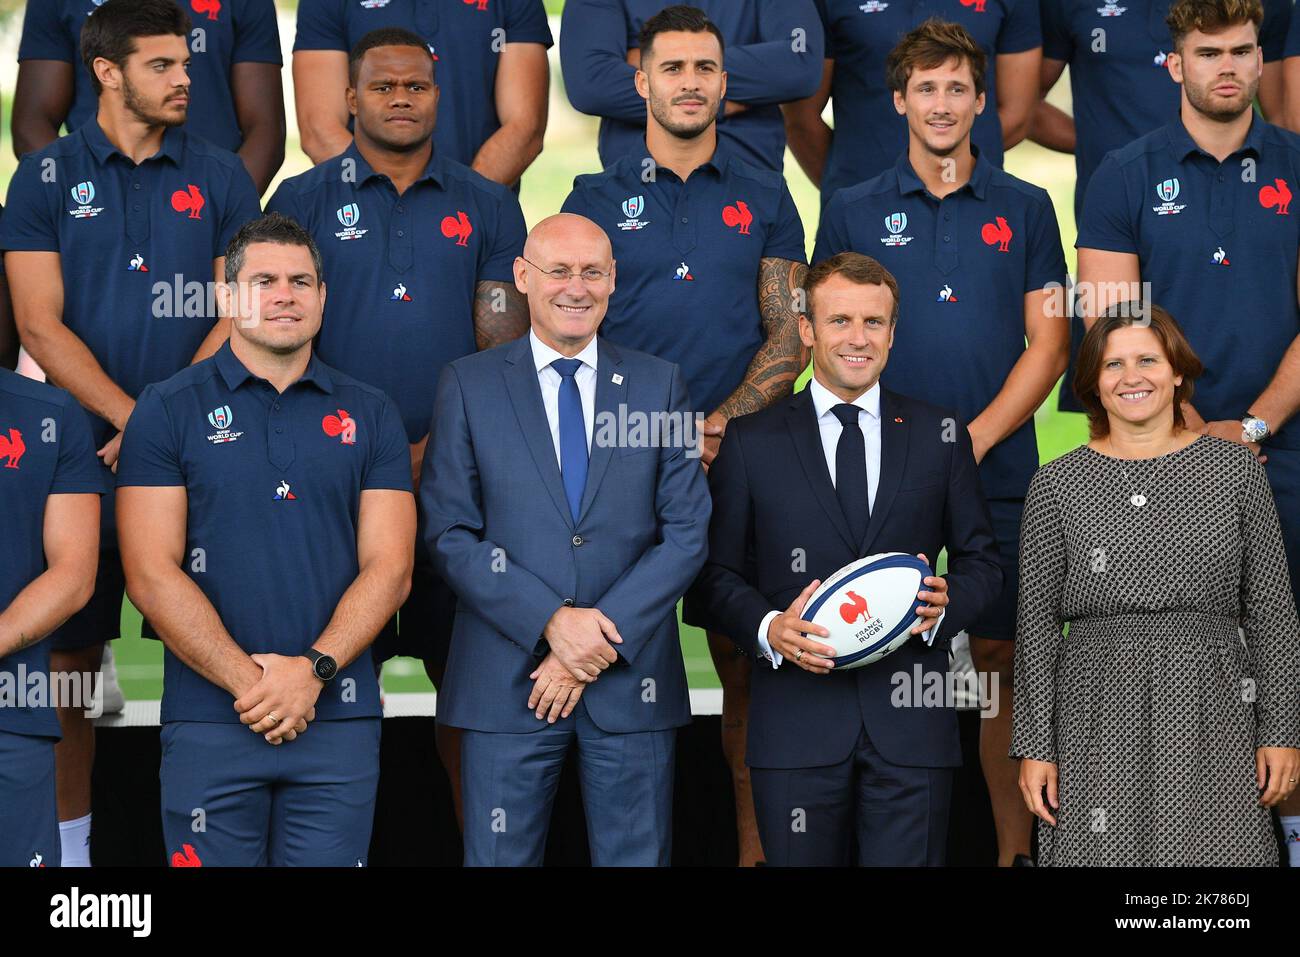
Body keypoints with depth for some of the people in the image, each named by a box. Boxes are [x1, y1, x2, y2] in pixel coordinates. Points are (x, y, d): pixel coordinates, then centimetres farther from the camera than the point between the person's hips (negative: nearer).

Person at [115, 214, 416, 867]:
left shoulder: (369, 415, 10)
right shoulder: (168, 409, 3)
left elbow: (390, 567, 4)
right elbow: (151, 574, -4)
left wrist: (312, 670, -11)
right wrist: (247, 682, -11)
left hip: (340, 719, 2)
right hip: (208, 721, -2)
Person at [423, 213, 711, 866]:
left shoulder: (660, 385, 8)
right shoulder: (468, 385, 5)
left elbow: (687, 532, 2)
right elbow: (449, 534, -2)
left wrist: (603, 641, -9)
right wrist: (551, 621, -13)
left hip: (633, 683, 1)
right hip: (507, 683, -1)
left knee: (636, 856, 5)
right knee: (500, 858, 3)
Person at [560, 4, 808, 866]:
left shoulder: (764, 198, 10)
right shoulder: (599, 199, 8)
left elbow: (788, 340, 6)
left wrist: (719, 422, -10)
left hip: (739, 458, 0)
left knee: (744, 658, 0)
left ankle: (754, 839, 6)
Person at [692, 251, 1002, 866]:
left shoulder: (941, 436, 10)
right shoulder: (751, 441, 6)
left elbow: (981, 561, 12)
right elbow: (719, 572, 7)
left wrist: (944, 606, -9)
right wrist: (768, 628, -12)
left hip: (911, 722, 1)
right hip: (796, 722, -1)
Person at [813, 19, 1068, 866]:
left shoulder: (1025, 208, 6)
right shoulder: (853, 212, 6)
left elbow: (1048, 346, 3)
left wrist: (974, 438, -9)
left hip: (1000, 473, 0)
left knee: (1001, 659, 3)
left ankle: (1016, 844, 11)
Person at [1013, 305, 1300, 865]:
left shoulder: (1235, 470, 7)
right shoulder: (1057, 485, 5)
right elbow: (1036, 623, 5)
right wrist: (1034, 747, 1)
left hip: (1212, 717, 0)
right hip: (1097, 724, 0)